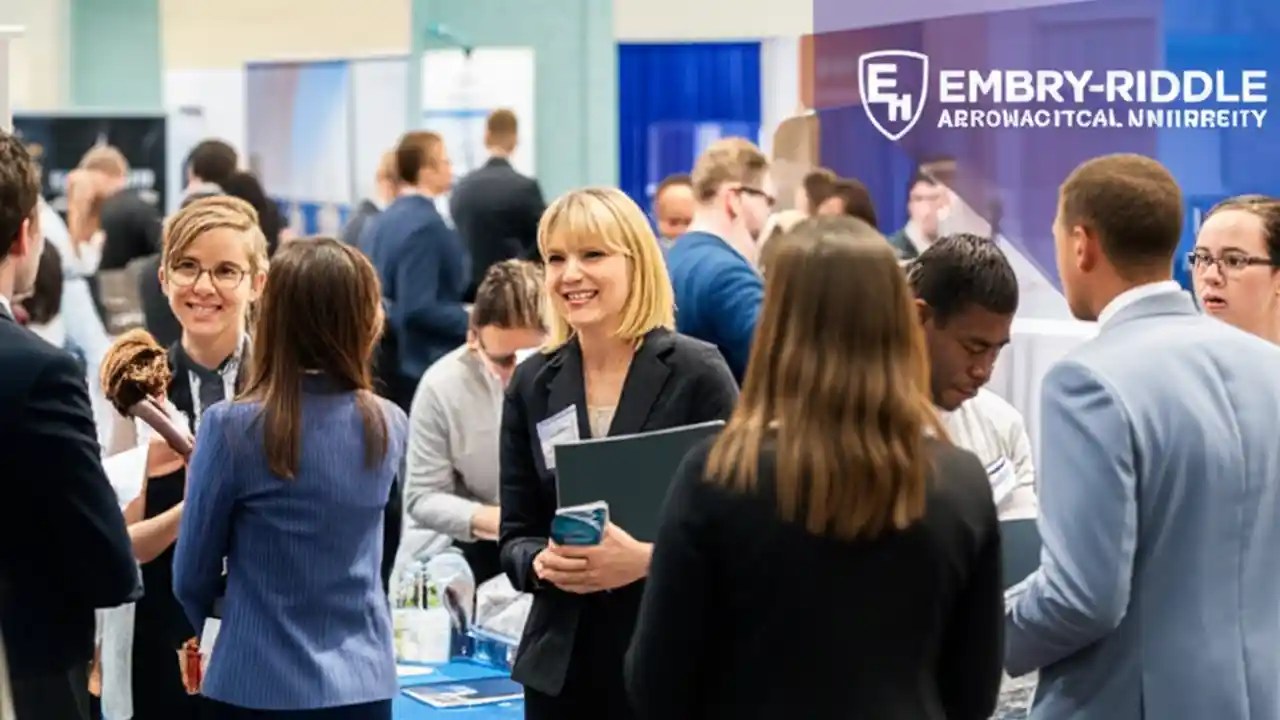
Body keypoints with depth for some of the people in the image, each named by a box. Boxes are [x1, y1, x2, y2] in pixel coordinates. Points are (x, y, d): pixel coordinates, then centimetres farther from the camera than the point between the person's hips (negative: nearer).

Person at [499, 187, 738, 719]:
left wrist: (647, 559, -22)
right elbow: (515, 536, 9)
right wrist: (542, 562, -14)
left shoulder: (697, 373, -5)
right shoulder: (532, 384, 7)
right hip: (563, 665, 4)